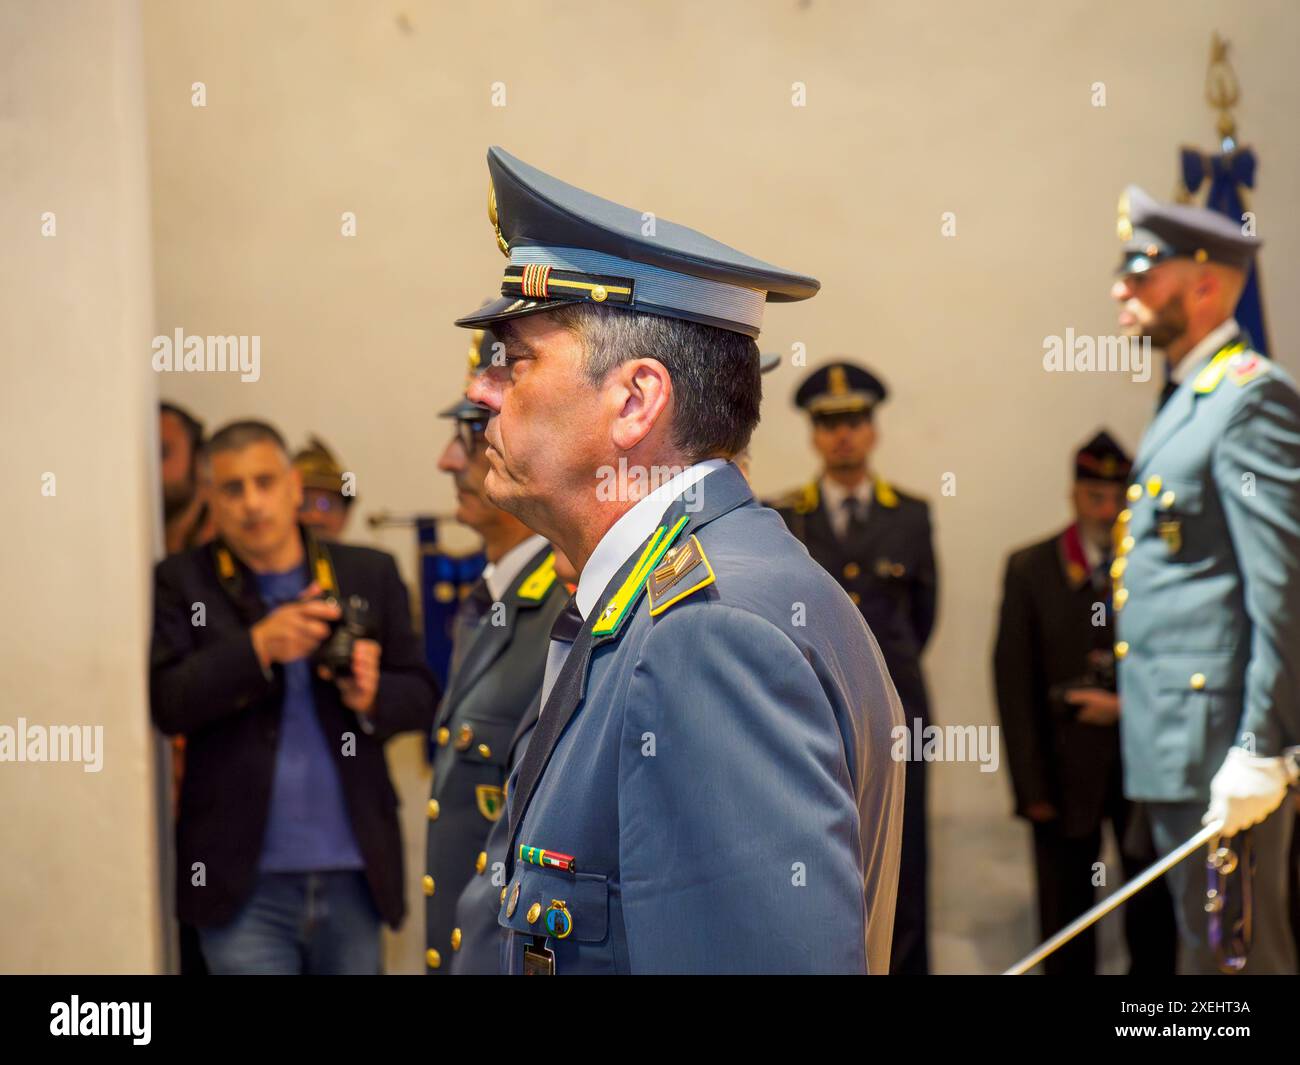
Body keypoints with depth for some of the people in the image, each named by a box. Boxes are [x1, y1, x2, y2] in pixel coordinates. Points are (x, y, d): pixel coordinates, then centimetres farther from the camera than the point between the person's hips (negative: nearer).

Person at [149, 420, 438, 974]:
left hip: (354, 878, 2)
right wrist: (258, 647, -21)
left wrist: (372, 695, -14)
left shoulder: (370, 574, 8)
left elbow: (420, 698, 9)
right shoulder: (183, 583, 3)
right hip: (245, 885, -2)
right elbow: (167, 703, -8)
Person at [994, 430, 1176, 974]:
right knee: (1067, 928, 4)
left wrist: (1128, 706, -12)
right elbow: (1014, 680, 0)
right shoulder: (1030, 568, 3)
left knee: (1154, 919, 3)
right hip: (1067, 770, 0)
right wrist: (1032, 786, -5)